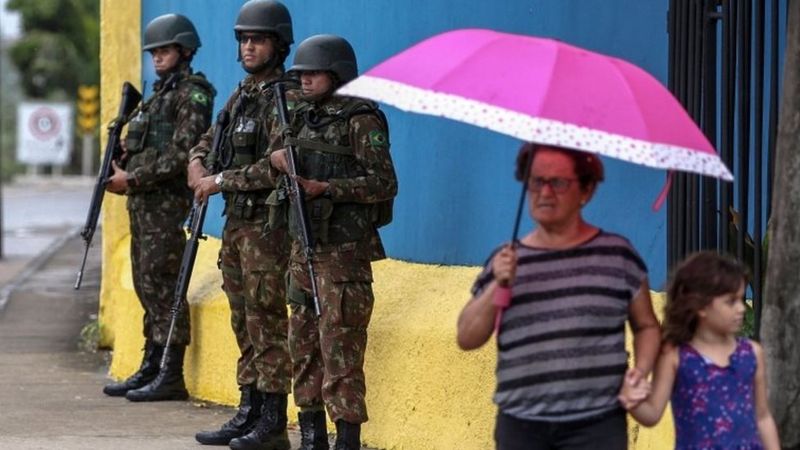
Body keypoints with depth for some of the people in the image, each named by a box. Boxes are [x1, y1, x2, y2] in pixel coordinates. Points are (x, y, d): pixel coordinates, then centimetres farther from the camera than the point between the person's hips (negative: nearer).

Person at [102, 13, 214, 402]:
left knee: (162, 285, -10)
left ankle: (171, 377, -10)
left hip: (167, 200, -9)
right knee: (146, 284, 10)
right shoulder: (159, 94, 20)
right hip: (143, 201, 9)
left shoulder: (192, 94, -8)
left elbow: (181, 152, -17)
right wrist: (122, 173, 3)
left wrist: (134, 179, -16)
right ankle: (150, 368, 16)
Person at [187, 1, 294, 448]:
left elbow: (277, 167, -21)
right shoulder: (240, 96, 15)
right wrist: (198, 163, 6)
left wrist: (220, 181, -15)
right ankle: (248, 414, 17)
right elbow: (209, 141, 28)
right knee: (245, 324, 11)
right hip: (236, 222, 9)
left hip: (267, 225, -9)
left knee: (267, 324, -8)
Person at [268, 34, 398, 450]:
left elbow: (384, 182, -15)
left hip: (343, 249, -8)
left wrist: (325, 188, -23)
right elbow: (279, 155, 25)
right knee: (303, 344, 12)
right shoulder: (305, 116, 13)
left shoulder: (360, 120, -10)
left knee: (340, 347, -11)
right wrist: (279, 157, 0)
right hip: (304, 244, 9)